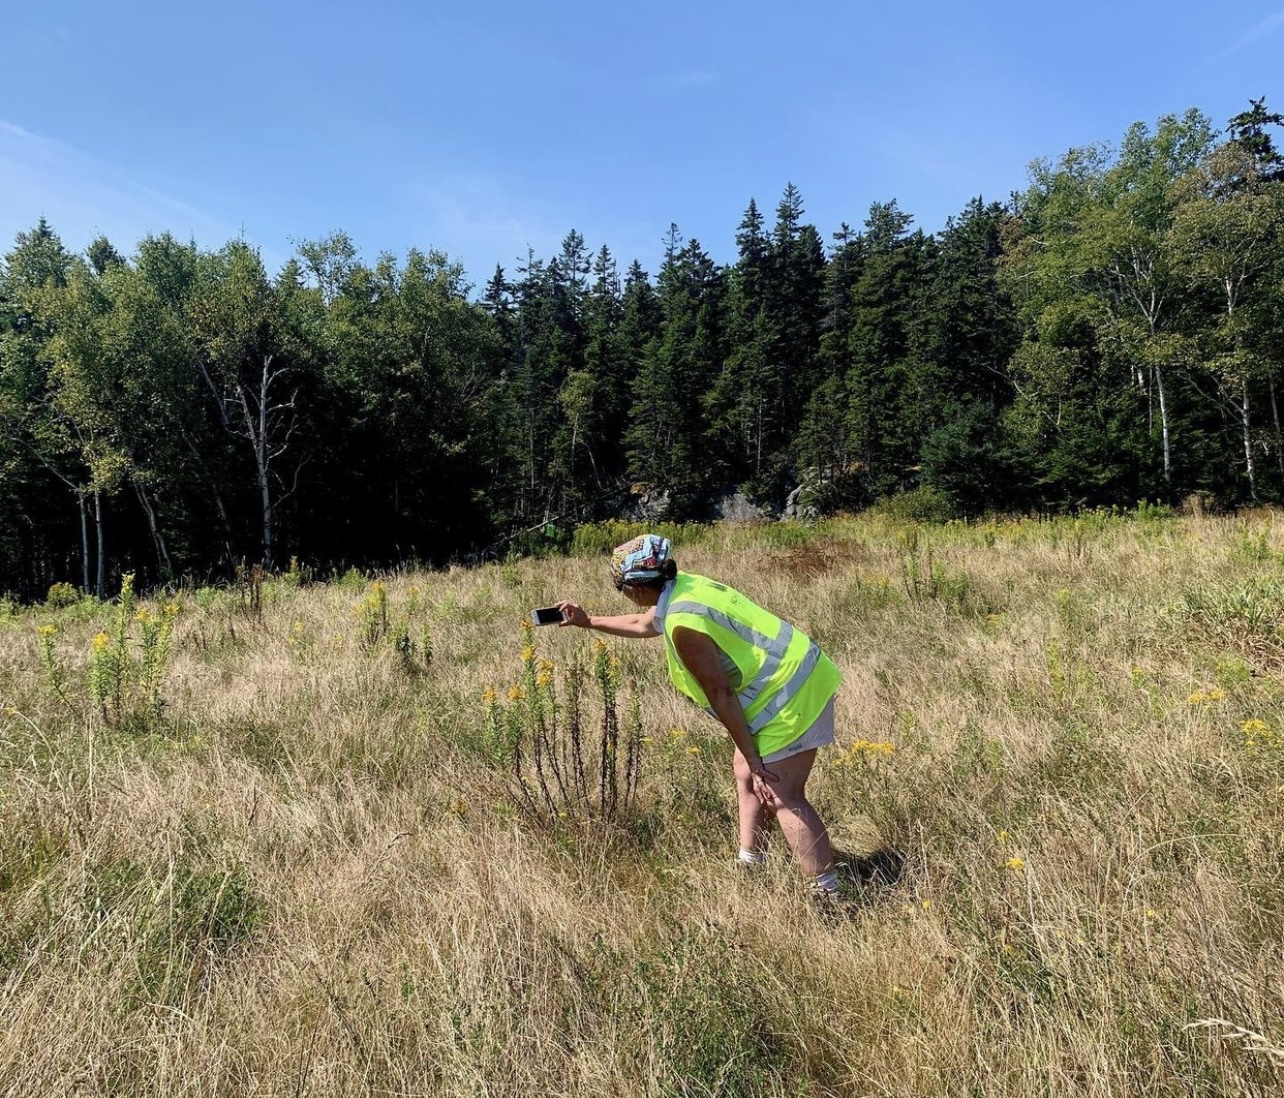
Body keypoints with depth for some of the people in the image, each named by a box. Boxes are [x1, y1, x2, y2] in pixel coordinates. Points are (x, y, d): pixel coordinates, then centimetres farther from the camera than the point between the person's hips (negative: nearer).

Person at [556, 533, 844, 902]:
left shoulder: (682, 623, -23)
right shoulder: (681, 587, 7)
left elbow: (720, 694, -20)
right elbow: (644, 624, 28)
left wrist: (753, 760, -14)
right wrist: (588, 621, 36)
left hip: (789, 693, -10)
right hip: (795, 674, 10)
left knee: (783, 799, -5)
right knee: (747, 780, 19)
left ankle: (829, 897, -1)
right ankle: (751, 870, 29)